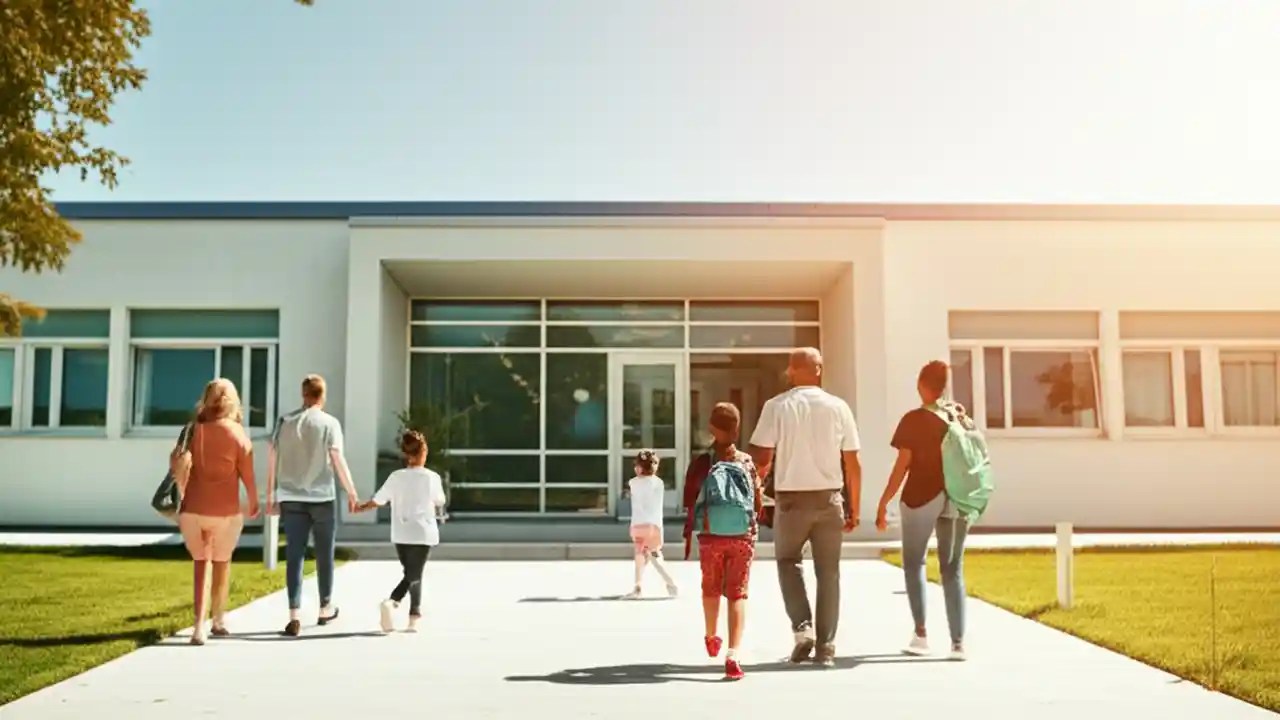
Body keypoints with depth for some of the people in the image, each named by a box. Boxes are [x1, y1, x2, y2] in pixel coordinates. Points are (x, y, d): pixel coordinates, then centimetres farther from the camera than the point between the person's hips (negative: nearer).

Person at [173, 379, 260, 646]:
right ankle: (218, 620, 29)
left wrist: (181, 497, 11)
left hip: (193, 509, 1)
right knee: (221, 562, 17)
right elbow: (247, 473, -3)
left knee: (200, 562, 13)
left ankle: (199, 625, 0)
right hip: (225, 511, -1)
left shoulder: (193, 429, 1)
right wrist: (254, 501, 11)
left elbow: (179, 465, -2)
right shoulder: (237, 433, -5)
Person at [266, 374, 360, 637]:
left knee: (294, 556, 2)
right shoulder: (329, 423, -4)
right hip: (322, 497, -2)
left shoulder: (284, 422, 5)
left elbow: (272, 461, 4)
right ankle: (325, 609, 26)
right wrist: (352, 492, 1)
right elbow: (338, 460, -9)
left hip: (291, 498, 2)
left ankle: (294, 616, -7)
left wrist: (271, 496, 12)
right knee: (324, 554, 13)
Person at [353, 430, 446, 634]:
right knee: (414, 576, 2)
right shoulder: (432, 477, -8)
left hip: (401, 535, 3)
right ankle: (391, 602, -17)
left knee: (412, 575, 16)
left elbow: (377, 501, 0)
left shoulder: (396, 477, -3)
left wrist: (361, 507, 19)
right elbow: (439, 503, 5)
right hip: (423, 533, -3)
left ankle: (415, 615, 9)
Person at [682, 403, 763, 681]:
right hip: (743, 537, 0)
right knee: (737, 594, 0)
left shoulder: (701, 463, -5)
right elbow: (758, 504, 4)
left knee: (711, 588, 20)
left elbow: (691, 504, -6)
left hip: (711, 537, 0)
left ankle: (711, 637, 43)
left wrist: (688, 534, 6)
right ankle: (733, 654, -16)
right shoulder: (747, 462, 0)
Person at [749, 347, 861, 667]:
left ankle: (802, 626, 2)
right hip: (829, 498, 2)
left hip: (791, 498, -1)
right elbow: (852, 464, 2)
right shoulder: (838, 407, 1)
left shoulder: (777, 406, -5)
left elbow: (762, 457, -9)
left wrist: (760, 474, 13)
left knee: (788, 561, 18)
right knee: (828, 571, 11)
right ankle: (826, 646, 13)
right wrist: (853, 507, 10)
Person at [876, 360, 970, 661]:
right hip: (957, 500, 4)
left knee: (913, 563, 13)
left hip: (921, 497, -4)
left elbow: (902, 466, -11)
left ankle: (921, 633, 6)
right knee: (953, 570, 9)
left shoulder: (914, 420, -7)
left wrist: (883, 503, -6)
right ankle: (958, 641, 4)